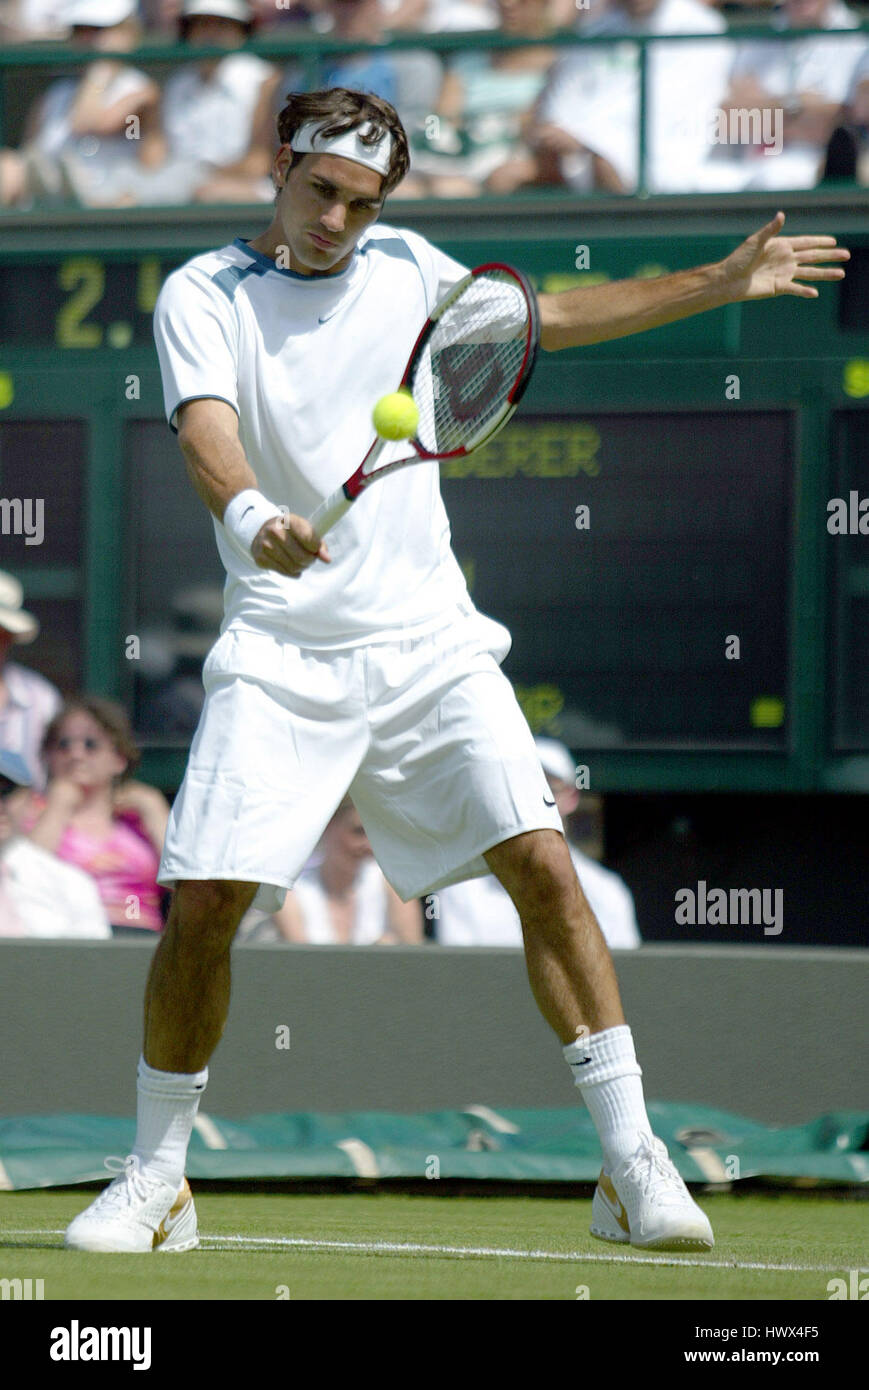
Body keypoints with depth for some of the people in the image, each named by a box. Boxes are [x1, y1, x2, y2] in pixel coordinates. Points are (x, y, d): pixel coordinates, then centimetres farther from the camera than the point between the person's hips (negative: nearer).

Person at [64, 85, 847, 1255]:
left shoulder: (405, 271, 11)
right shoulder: (202, 294, -1)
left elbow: (555, 315, 24)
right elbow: (206, 431, -18)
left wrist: (723, 282, 20)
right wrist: (252, 518, -40)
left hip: (427, 642, 3)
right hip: (281, 651, -3)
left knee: (541, 864, -13)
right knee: (204, 904, -12)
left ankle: (634, 1170, -9)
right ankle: (154, 1184, 8)